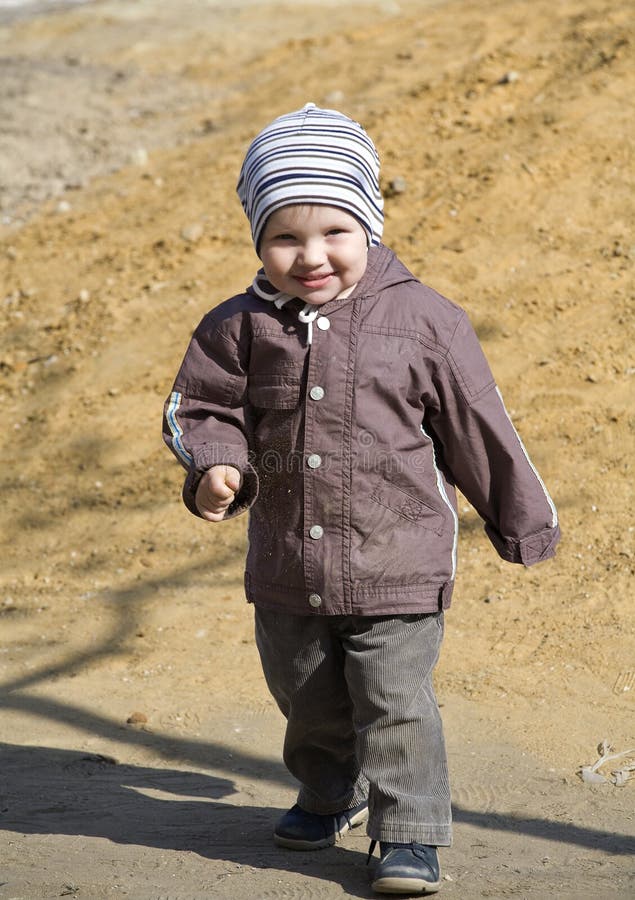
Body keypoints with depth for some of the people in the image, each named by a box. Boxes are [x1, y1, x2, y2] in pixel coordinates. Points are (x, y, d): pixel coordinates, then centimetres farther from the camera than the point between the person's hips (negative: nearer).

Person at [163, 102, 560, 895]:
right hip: (286, 568, 4)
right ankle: (330, 795, 46)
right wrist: (215, 467, -20)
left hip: (396, 564, -4)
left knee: (395, 703, -4)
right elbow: (199, 407, 3)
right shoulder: (241, 328, -5)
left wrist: (522, 523, 7)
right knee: (307, 699, 21)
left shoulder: (423, 322, -10)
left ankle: (409, 835, 10)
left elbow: (478, 429, -1)